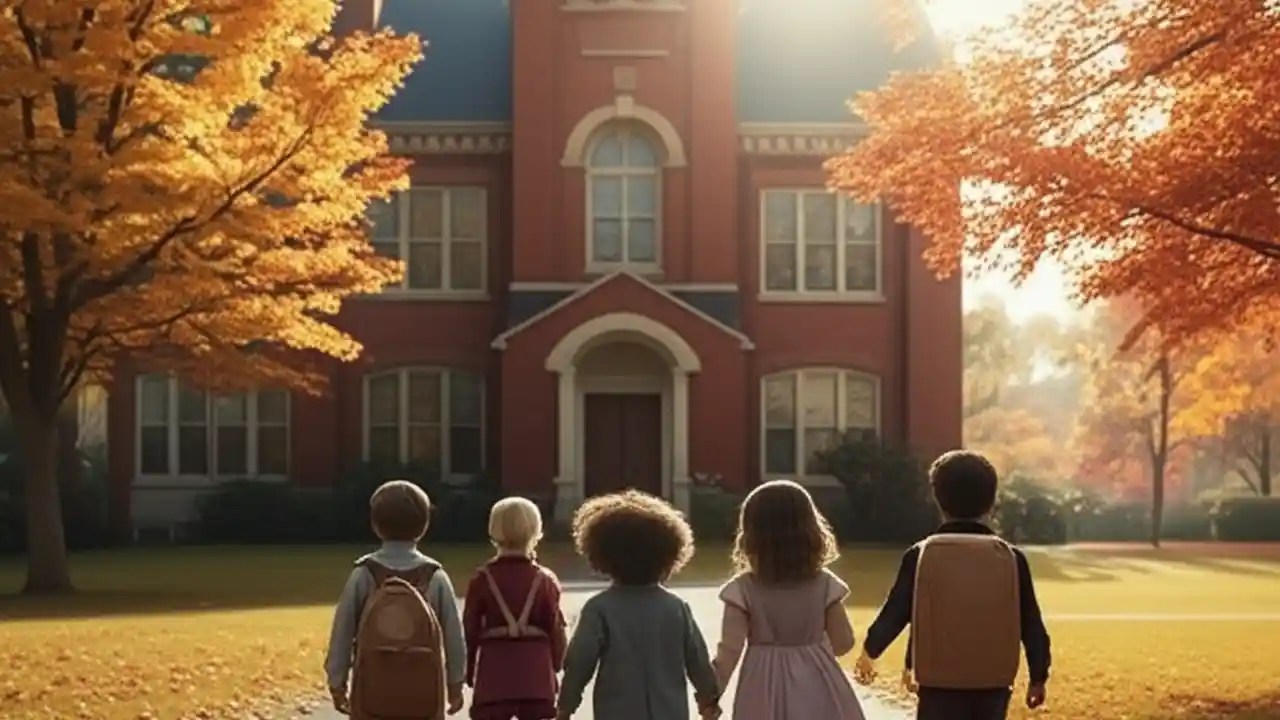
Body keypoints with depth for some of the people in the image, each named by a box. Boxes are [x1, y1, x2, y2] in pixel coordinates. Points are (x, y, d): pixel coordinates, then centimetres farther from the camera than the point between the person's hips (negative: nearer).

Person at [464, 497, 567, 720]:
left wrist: (469, 671, 12)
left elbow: (470, 629, 2)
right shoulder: (545, 580, -3)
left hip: (494, 673, 0)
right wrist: (555, 667, 14)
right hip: (536, 675, 0)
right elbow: (556, 628, 1)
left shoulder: (483, 579, -2)